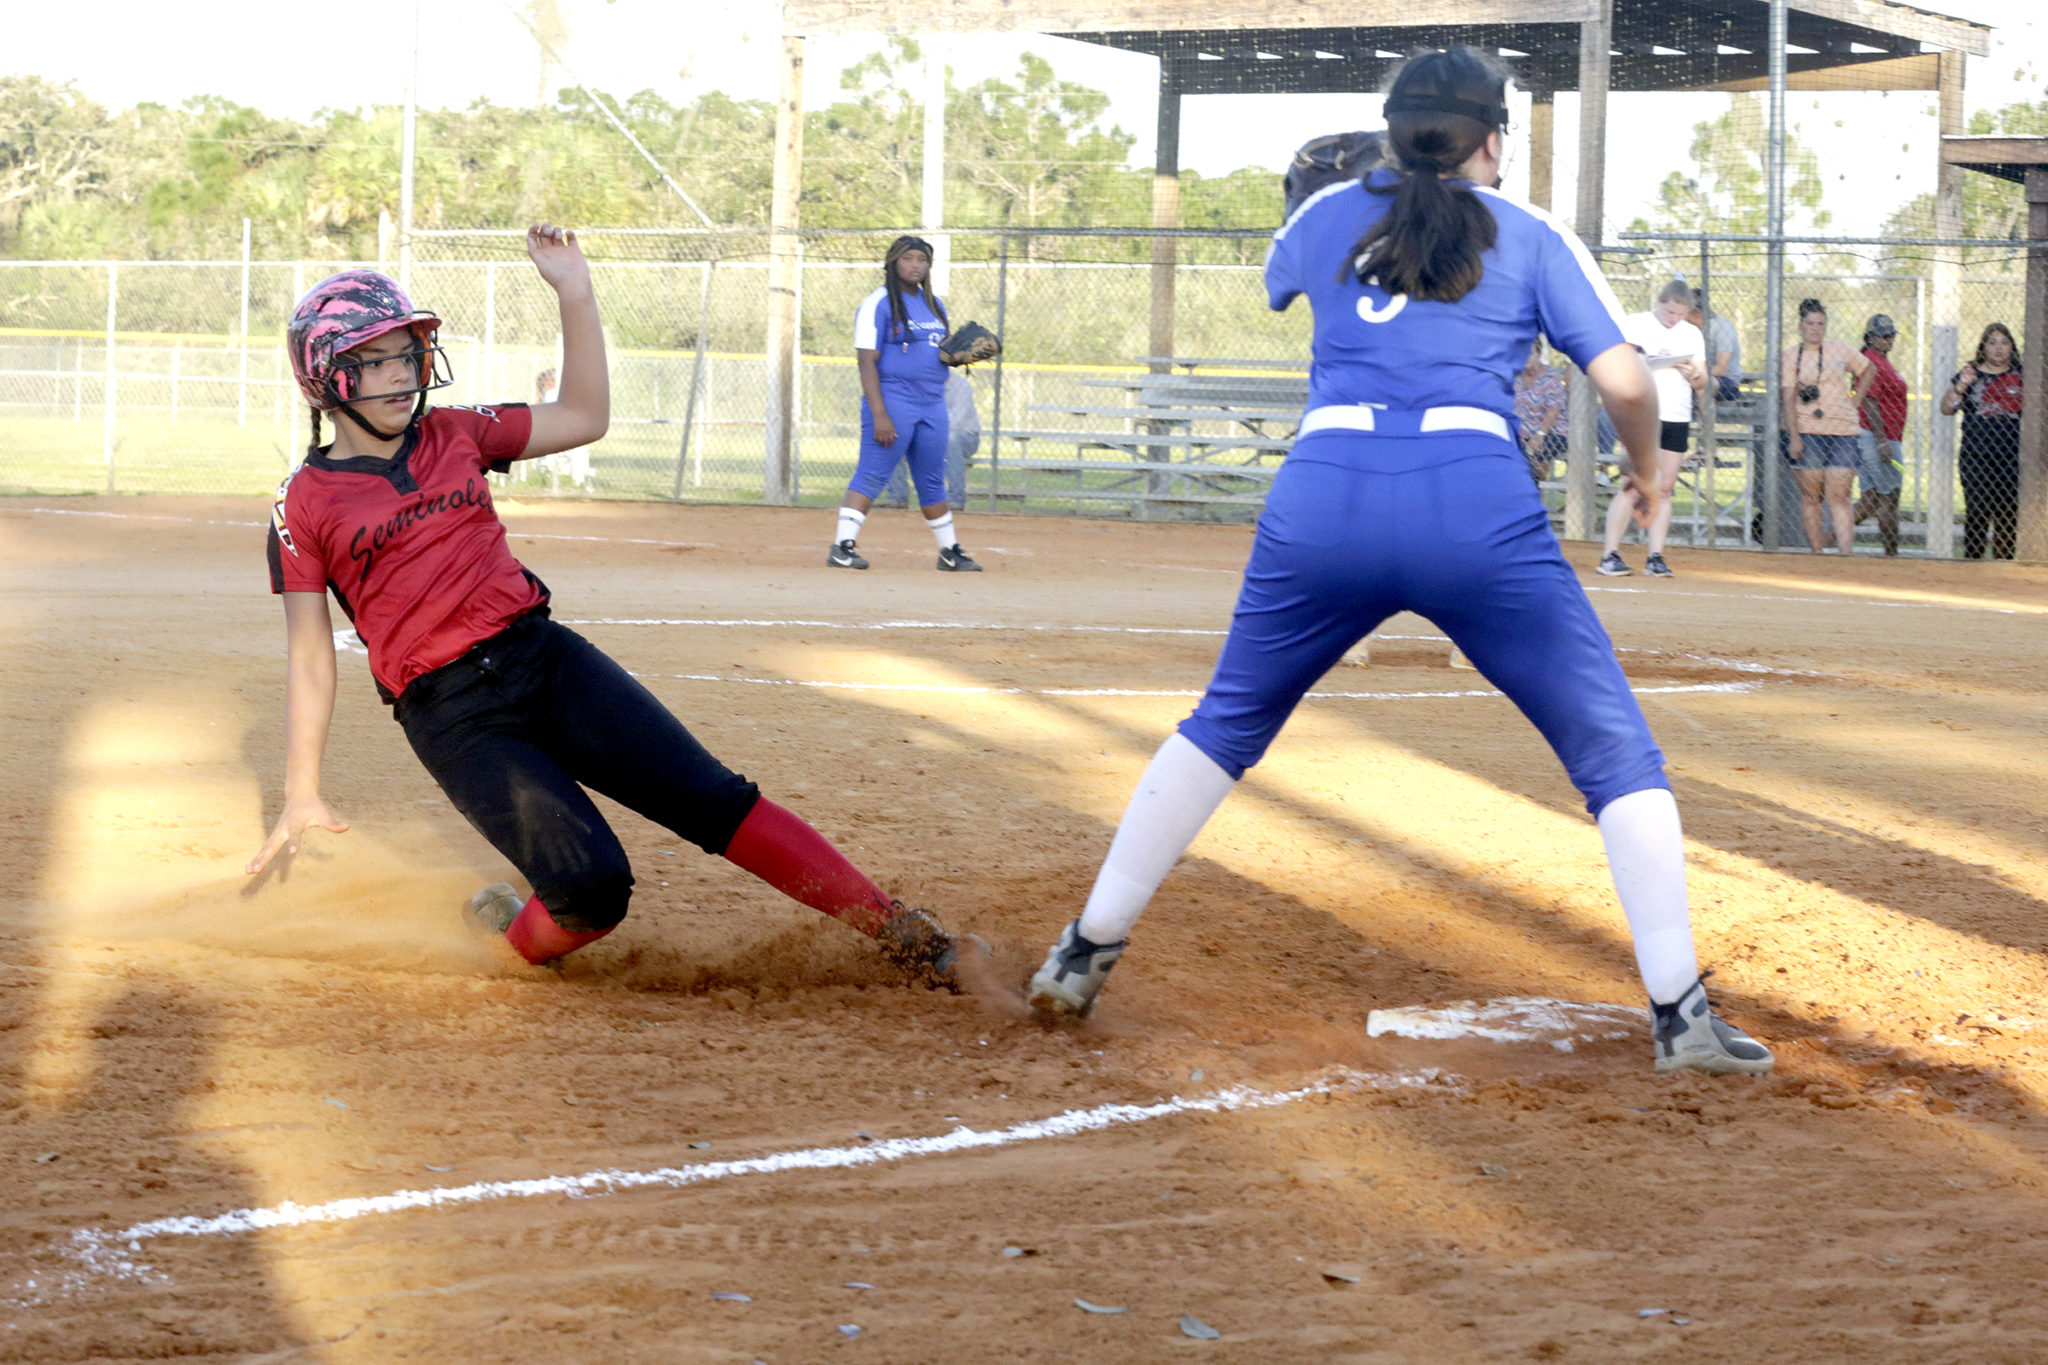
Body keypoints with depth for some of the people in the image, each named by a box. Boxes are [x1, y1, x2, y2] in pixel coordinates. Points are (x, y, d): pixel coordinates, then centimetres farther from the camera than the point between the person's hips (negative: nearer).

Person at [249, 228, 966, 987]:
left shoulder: (455, 436, 12)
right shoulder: (305, 506, 1)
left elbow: (584, 418, 15)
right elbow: (310, 659, 2)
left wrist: (575, 296, 6)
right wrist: (301, 796, 0)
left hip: (543, 659, 4)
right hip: (450, 716, -4)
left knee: (715, 801, -9)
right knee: (593, 885, -21)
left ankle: (896, 932, -10)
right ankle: (512, 937, 12)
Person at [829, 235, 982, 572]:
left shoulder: (934, 305, 16)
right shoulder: (878, 304, -7)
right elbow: (867, 362, -13)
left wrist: (955, 358, -1)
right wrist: (879, 416, -22)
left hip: (932, 405, 7)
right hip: (892, 401, -7)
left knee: (932, 481, 14)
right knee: (871, 474, -12)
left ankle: (949, 552, 21)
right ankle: (842, 547, -15)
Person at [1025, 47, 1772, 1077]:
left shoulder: (1328, 217, 21)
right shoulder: (1533, 238, 13)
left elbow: (1274, 284, 44)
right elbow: (1625, 381, 5)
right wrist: (1646, 474, 24)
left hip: (1321, 500, 3)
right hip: (1476, 507, -3)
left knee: (1223, 725, 24)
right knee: (1614, 752, 5)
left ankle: (1085, 954, 24)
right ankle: (1679, 1013, -6)